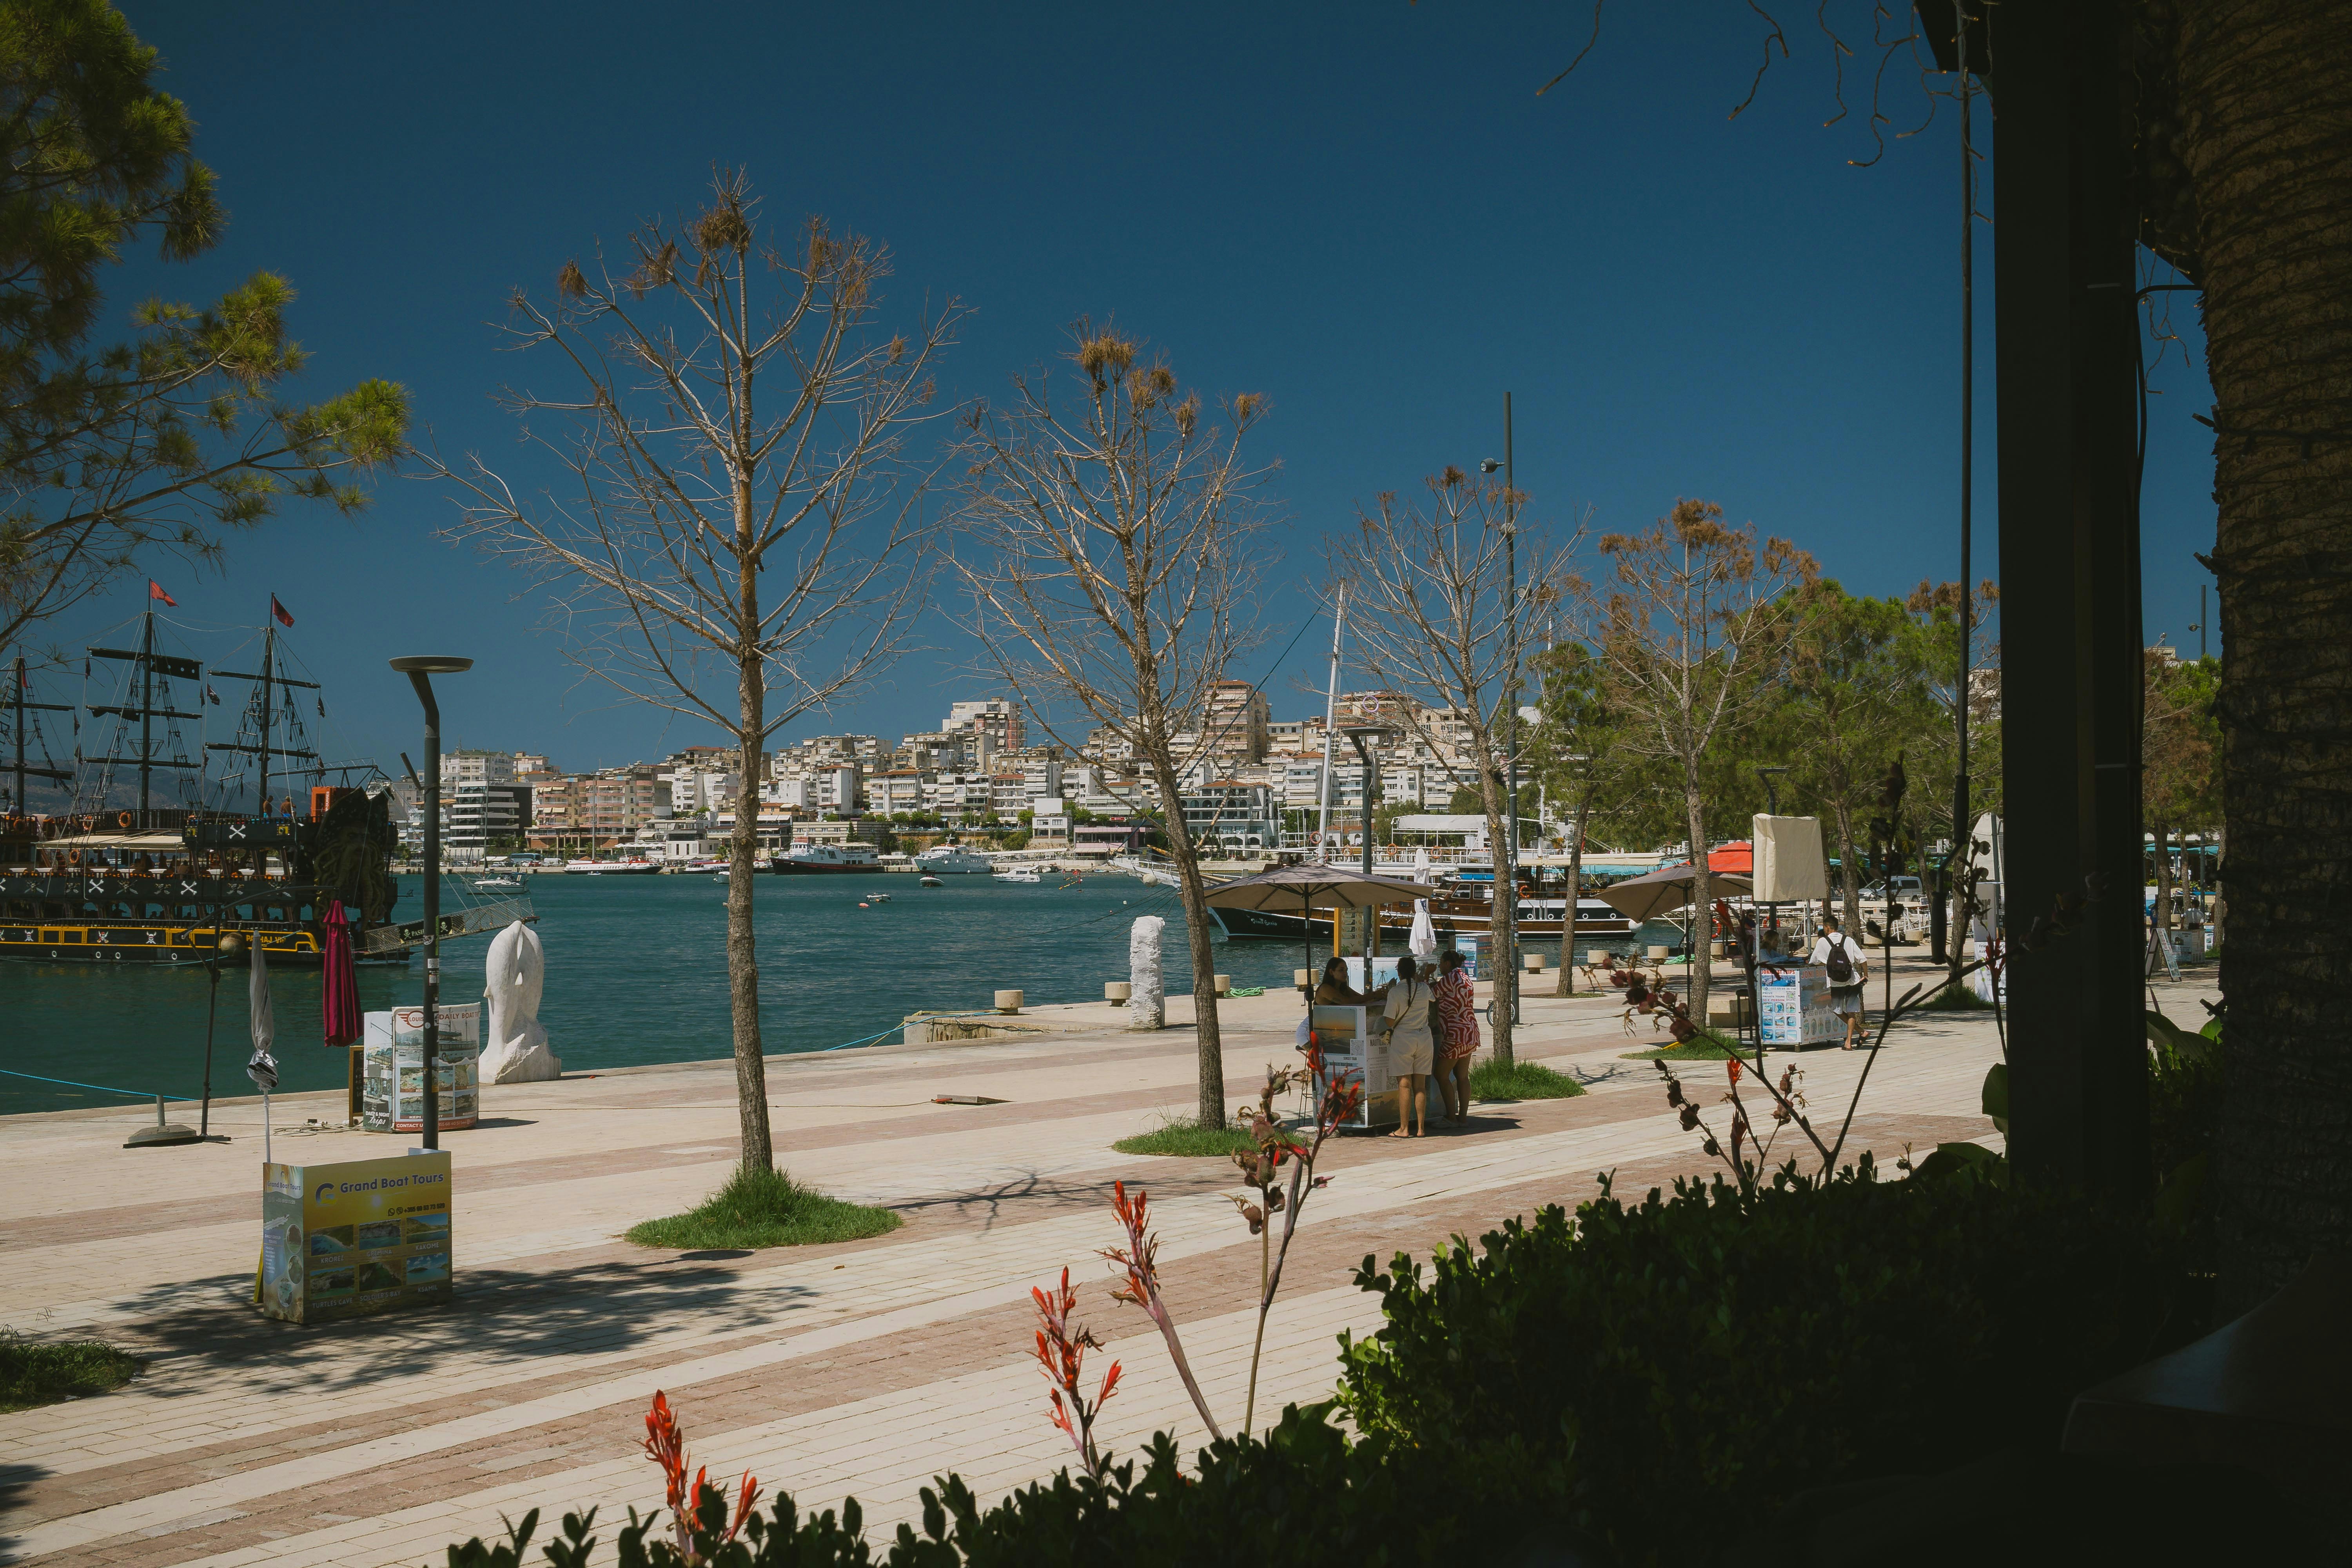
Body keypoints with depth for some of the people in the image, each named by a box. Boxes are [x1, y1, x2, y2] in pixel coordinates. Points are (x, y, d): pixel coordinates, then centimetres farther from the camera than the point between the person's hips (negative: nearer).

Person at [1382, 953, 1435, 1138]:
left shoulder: (1395, 992, -10)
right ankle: (1421, 1128, 8)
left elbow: (1390, 1021, -9)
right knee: (1420, 1085, 7)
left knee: (1404, 1085, -1)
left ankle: (1404, 1129, 1)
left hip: (1402, 1039, -4)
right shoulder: (1424, 989, 2)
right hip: (1424, 1038, 4)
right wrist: (1419, 977, 41)